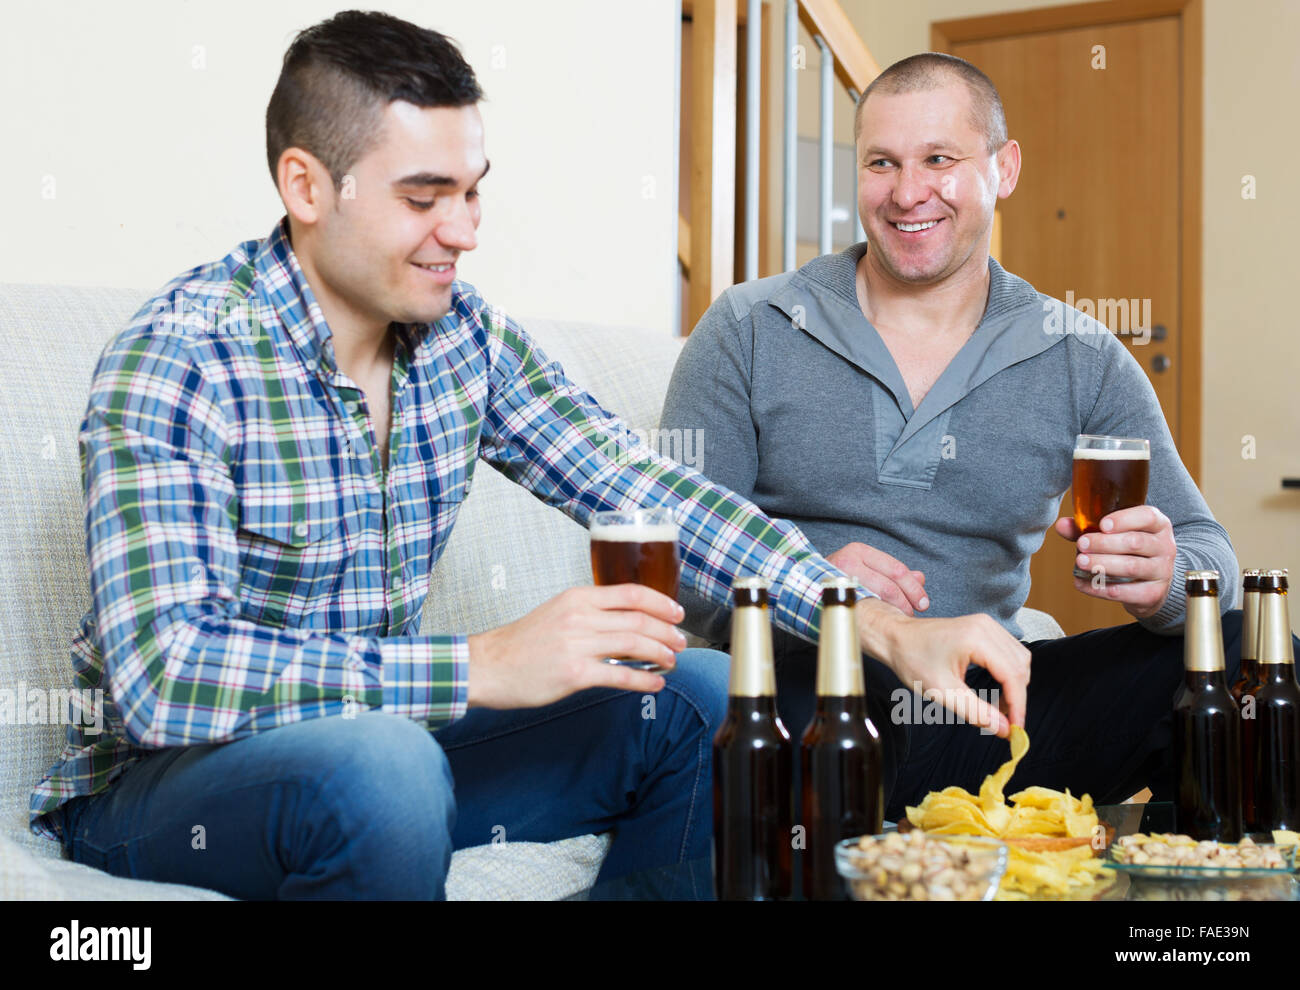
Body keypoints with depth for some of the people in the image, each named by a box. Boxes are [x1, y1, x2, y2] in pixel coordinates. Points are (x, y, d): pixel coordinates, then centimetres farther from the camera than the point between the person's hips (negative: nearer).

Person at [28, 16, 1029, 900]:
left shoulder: (466, 335, -2)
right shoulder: (178, 362, -21)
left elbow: (648, 491, -3)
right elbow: (158, 675, -32)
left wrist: (887, 628, -15)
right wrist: (485, 668, -36)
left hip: (386, 737, 6)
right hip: (163, 776, -6)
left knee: (709, 700, -5)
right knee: (381, 766, -38)